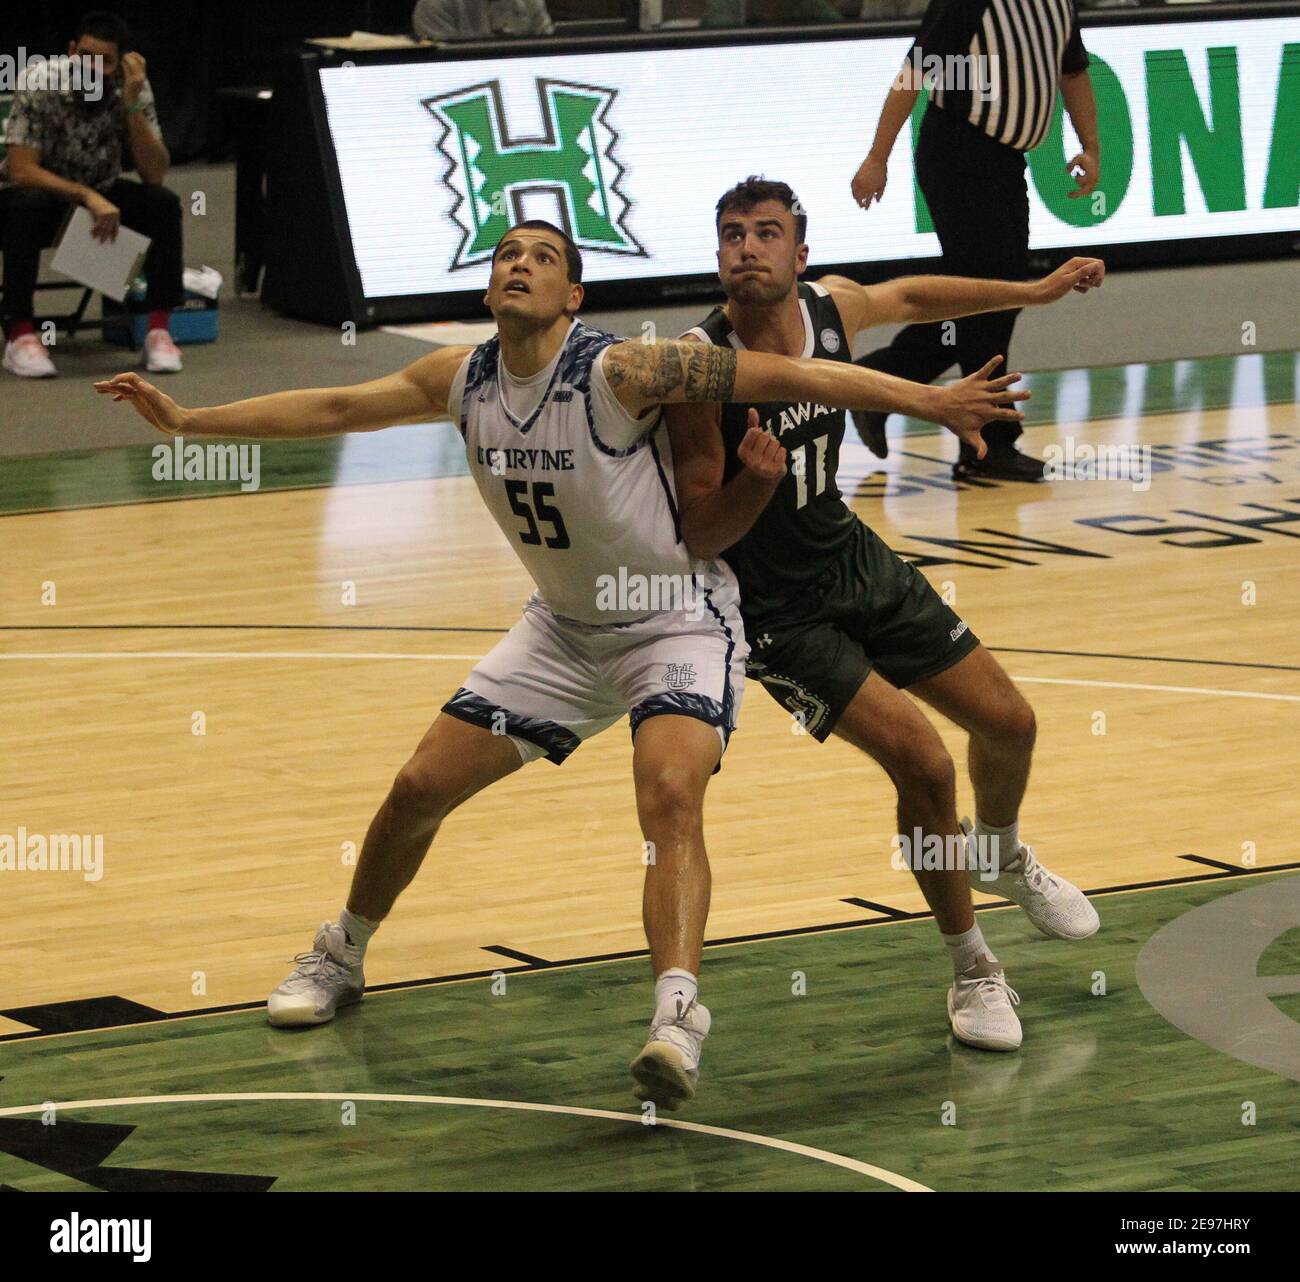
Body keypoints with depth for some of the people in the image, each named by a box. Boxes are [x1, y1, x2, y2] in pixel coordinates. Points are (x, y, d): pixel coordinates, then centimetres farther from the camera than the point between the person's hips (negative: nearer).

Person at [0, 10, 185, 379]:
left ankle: (159, 330, -22)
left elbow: (155, 175, -20)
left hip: (100, 195, 3)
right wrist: (87, 196, -40)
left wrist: (132, 105, -31)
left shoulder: (134, 87, -15)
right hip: (39, 192, -3)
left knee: (164, 204, -24)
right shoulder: (42, 83, -25)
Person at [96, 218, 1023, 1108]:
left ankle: (677, 1017, -43)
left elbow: (783, 375, -27)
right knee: (421, 787, 8)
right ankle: (340, 960, 31)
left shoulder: (619, 371, -25)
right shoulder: (462, 380, -6)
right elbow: (334, 409, 8)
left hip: (678, 623, -6)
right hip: (566, 626, 6)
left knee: (672, 797, -31)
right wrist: (184, 419, 10)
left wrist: (923, 400, -33)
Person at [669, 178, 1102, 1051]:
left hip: (852, 558, 6)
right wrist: (756, 479, -43)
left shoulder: (832, 307, -10)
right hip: (774, 609, -6)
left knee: (1009, 725, 13)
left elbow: (908, 297, 15)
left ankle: (1004, 856, 48)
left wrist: (1034, 291, 22)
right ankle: (973, 970, 5)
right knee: (924, 765, -17)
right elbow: (700, 537, -24)